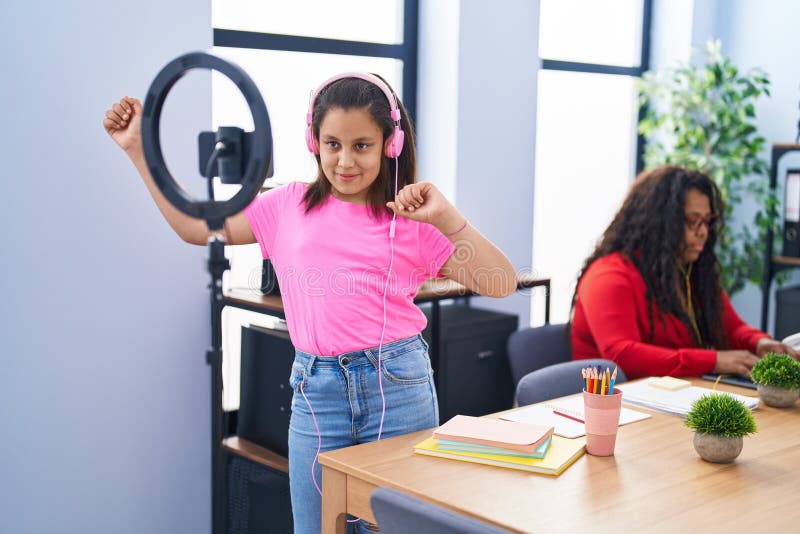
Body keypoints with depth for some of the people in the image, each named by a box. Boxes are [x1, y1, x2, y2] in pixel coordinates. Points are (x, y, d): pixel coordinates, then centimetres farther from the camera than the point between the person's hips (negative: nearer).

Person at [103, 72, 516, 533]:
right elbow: (196, 226, 10)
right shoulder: (289, 206, 8)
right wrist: (139, 149, 8)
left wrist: (446, 218, -19)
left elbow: (502, 284, -7)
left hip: (398, 387, -2)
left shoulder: (411, 220, 0)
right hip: (316, 391, 2)